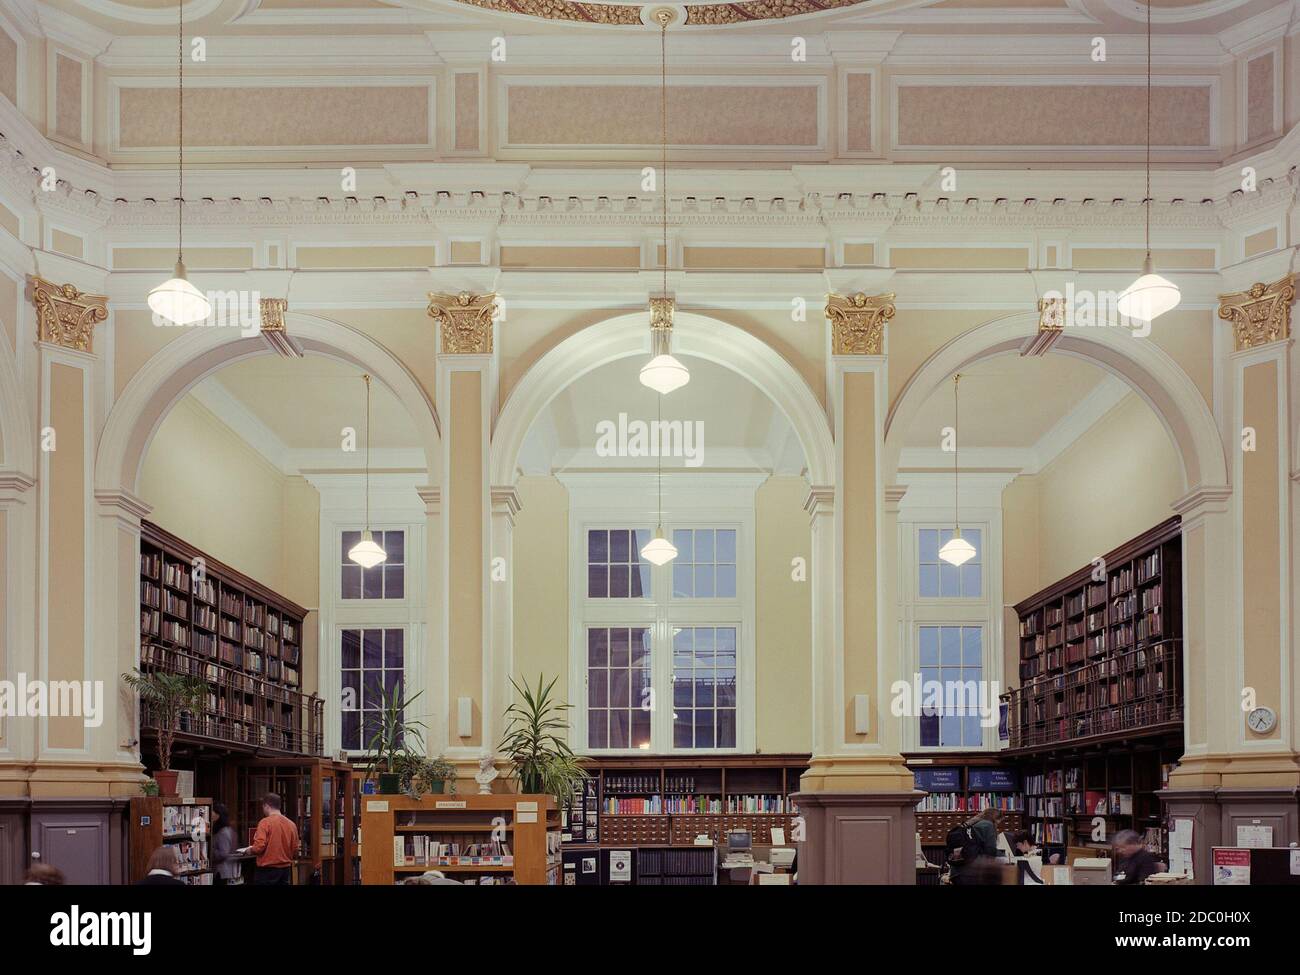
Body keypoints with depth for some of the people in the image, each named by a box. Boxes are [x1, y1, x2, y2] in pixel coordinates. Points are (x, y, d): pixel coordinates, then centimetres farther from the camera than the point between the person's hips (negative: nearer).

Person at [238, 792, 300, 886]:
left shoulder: (265, 822, -11)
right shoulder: (291, 824, 4)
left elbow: (259, 847, -17)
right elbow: (294, 851, 7)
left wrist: (248, 850, 3)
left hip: (267, 870, -5)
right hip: (285, 869, 5)